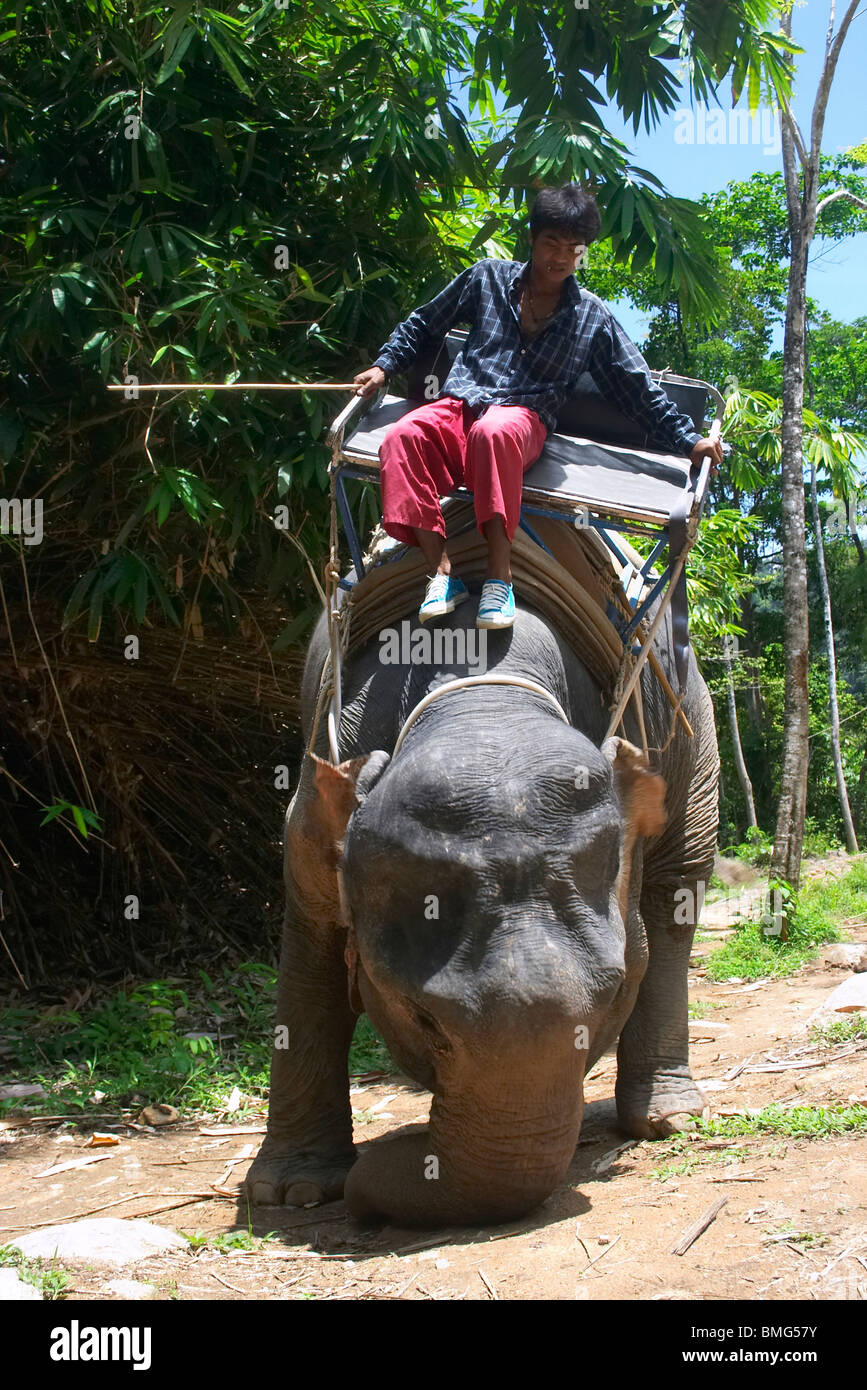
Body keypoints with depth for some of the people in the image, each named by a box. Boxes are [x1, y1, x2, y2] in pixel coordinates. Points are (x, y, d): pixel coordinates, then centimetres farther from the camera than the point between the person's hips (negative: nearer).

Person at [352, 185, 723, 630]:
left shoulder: (592, 317, 15)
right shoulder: (488, 278, 16)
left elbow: (640, 389, 17)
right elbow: (423, 324, 26)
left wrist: (690, 441, 11)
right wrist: (384, 367, 12)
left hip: (524, 417, -2)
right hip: (458, 405, 2)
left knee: (493, 431, -42)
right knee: (403, 436, -34)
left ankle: (500, 575, -40)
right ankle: (441, 572, -32)